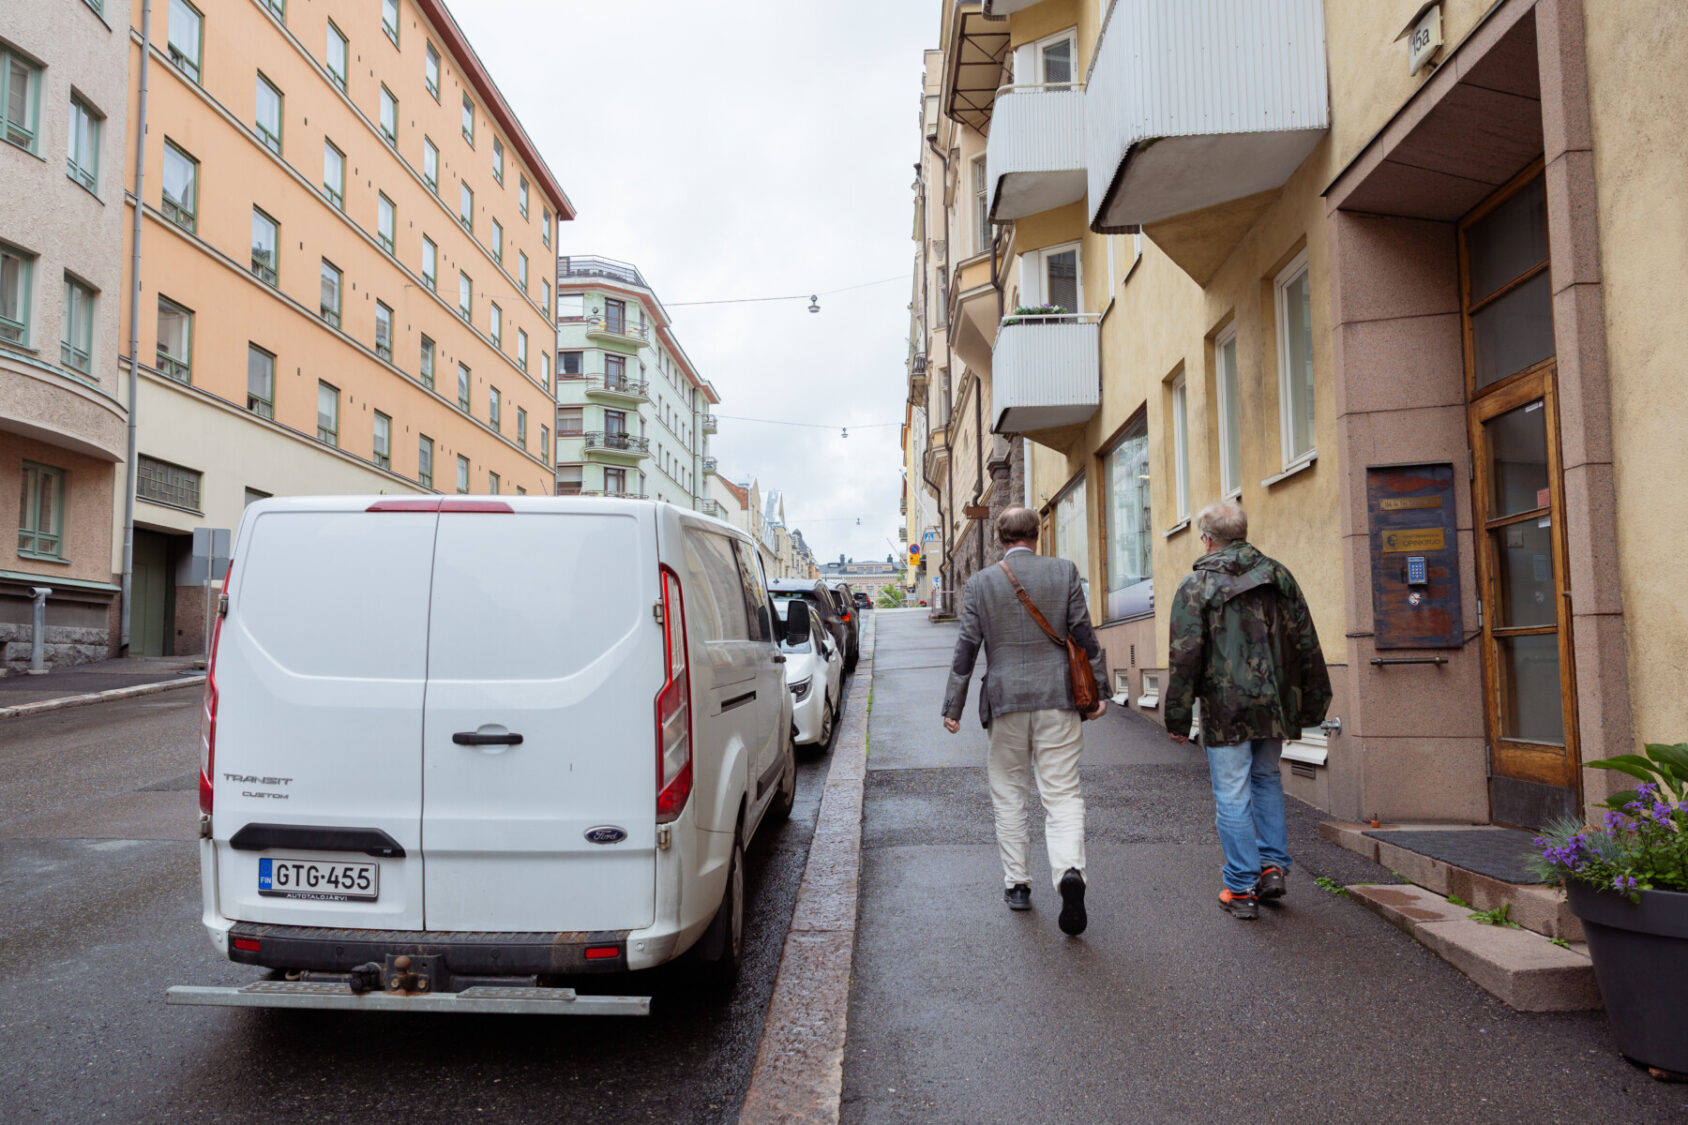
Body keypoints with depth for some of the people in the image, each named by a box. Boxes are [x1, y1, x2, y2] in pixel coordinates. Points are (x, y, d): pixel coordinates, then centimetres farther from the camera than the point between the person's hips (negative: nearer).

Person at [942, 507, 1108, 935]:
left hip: (1005, 700, 0)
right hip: (1057, 698, 0)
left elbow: (965, 650, 0)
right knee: (1063, 793, 2)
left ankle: (1016, 883, 20)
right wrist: (1098, 689, 7)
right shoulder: (1064, 571, 0)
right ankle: (1069, 870, -19)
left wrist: (953, 707, 5)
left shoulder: (980, 583, 0)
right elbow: (1084, 635, -1)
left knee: (1009, 794, 14)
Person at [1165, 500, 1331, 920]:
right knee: (1266, 779, 23)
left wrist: (1178, 718, -5)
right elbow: (1307, 645, 9)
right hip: (1275, 706, 5)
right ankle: (1273, 866, 19)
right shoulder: (1279, 576, 9)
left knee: (1232, 797, 2)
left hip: (1225, 710, -4)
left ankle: (1242, 889, 7)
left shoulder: (1195, 587, -5)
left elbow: (1185, 658, -10)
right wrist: (1313, 704, 15)